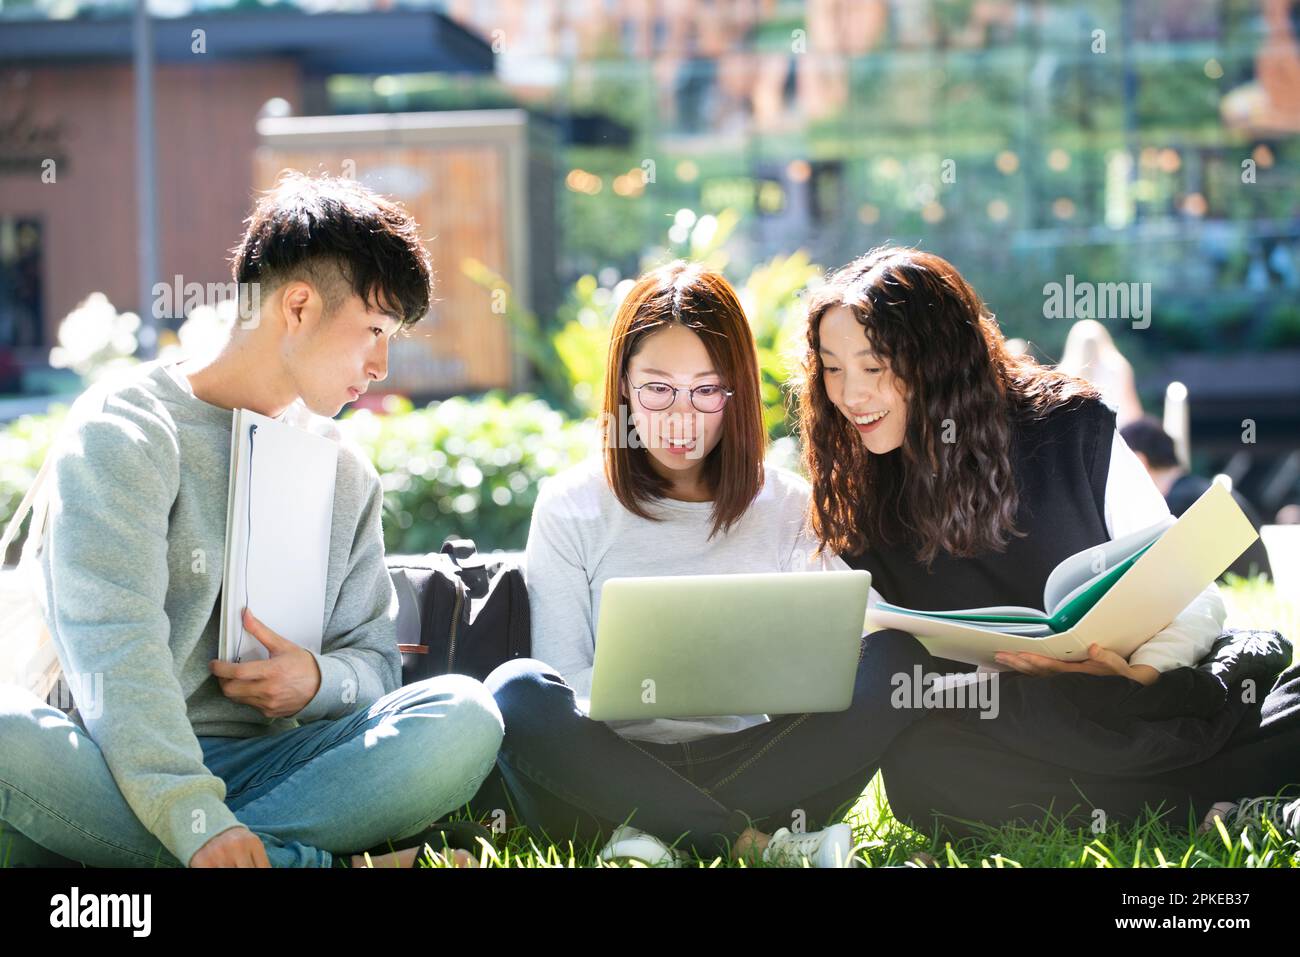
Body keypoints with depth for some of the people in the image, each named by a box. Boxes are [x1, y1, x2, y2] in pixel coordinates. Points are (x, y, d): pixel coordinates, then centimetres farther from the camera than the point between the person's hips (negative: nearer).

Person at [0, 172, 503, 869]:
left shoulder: (347, 473, 19)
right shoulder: (125, 431, -2)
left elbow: (375, 660, 19)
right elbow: (114, 644, -17)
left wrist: (320, 680, -8)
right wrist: (195, 819, -31)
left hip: (274, 763, 5)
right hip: (131, 770, -5)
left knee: (464, 715, -22)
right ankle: (316, 859, -35)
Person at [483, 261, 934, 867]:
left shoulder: (790, 508, 13)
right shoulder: (571, 506, 7)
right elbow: (566, 692, -1)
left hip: (750, 766, 2)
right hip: (615, 770, -1)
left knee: (892, 663, -21)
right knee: (518, 694, -32)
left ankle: (659, 836, -27)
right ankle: (755, 843, -28)